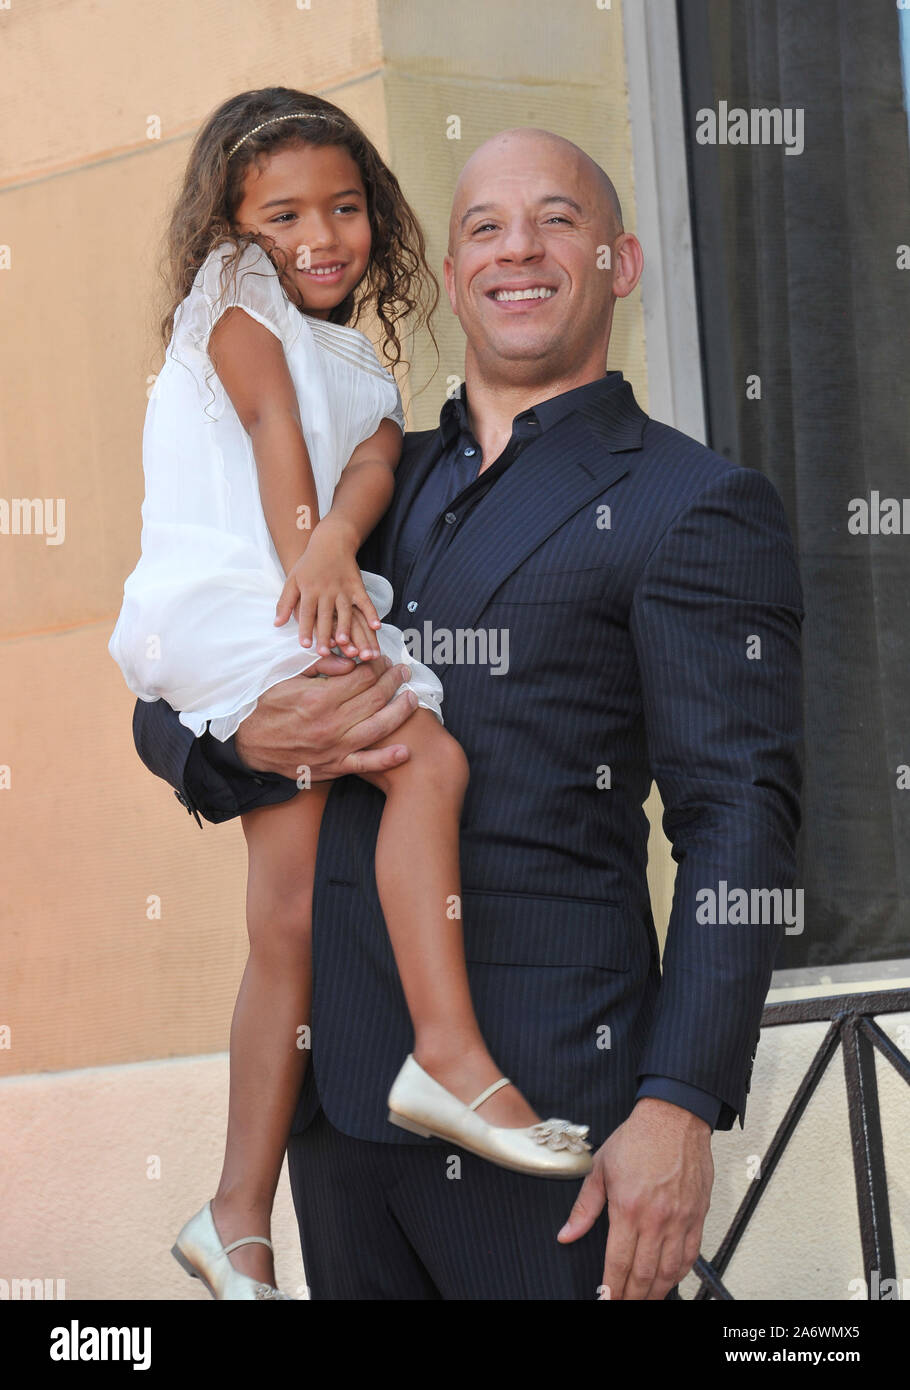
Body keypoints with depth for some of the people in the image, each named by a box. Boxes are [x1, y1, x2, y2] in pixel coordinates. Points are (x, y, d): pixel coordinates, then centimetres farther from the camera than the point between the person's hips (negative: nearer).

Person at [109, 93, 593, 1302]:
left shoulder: (354, 364, 25)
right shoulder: (238, 311, 7)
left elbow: (374, 456, 7)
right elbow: (275, 431, -4)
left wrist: (337, 542, -15)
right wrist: (305, 569, -15)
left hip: (303, 628, 7)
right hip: (228, 607, -7)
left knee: (290, 922, 1)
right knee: (430, 757, -26)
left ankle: (240, 1221, 4)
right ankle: (451, 1057, -32)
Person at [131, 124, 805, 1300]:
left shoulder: (696, 508, 0)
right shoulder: (378, 482, 17)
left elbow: (737, 824, -7)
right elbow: (165, 715, 19)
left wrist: (679, 1110, -17)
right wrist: (251, 740, -6)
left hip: (544, 1098, -5)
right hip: (340, 1083, 6)